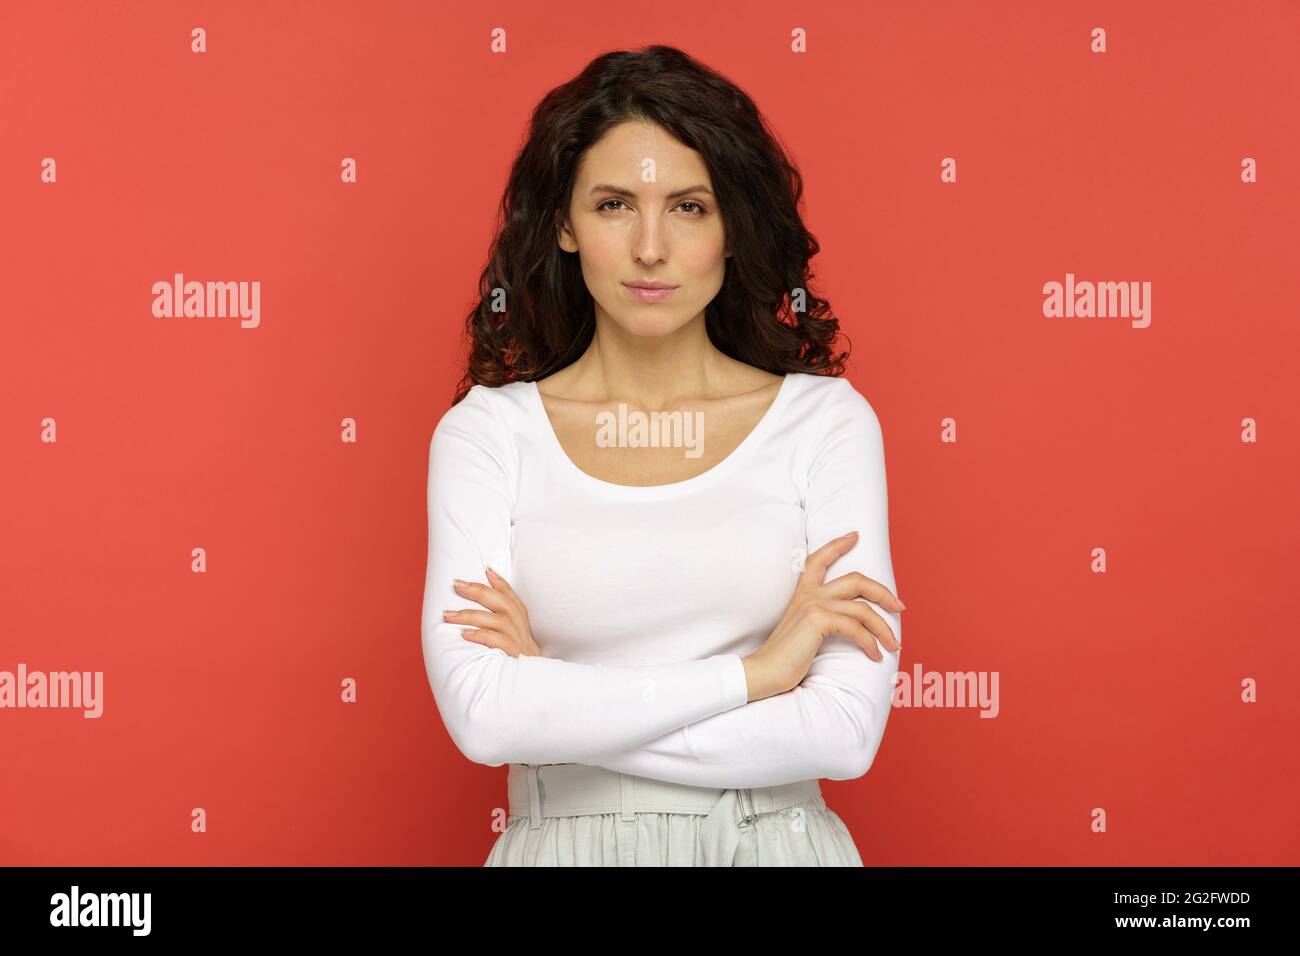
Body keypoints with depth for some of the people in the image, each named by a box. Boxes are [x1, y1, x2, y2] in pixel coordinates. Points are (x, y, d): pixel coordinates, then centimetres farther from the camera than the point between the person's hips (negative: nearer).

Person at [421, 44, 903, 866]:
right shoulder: (487, 430, -5)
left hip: (775, 839, 0)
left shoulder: (826, 420, -6)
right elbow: (480, 714, -17)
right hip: (566, 841, 0)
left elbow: (845, 731, -15)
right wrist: (753, 671, -17)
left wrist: (555, 702, -14)